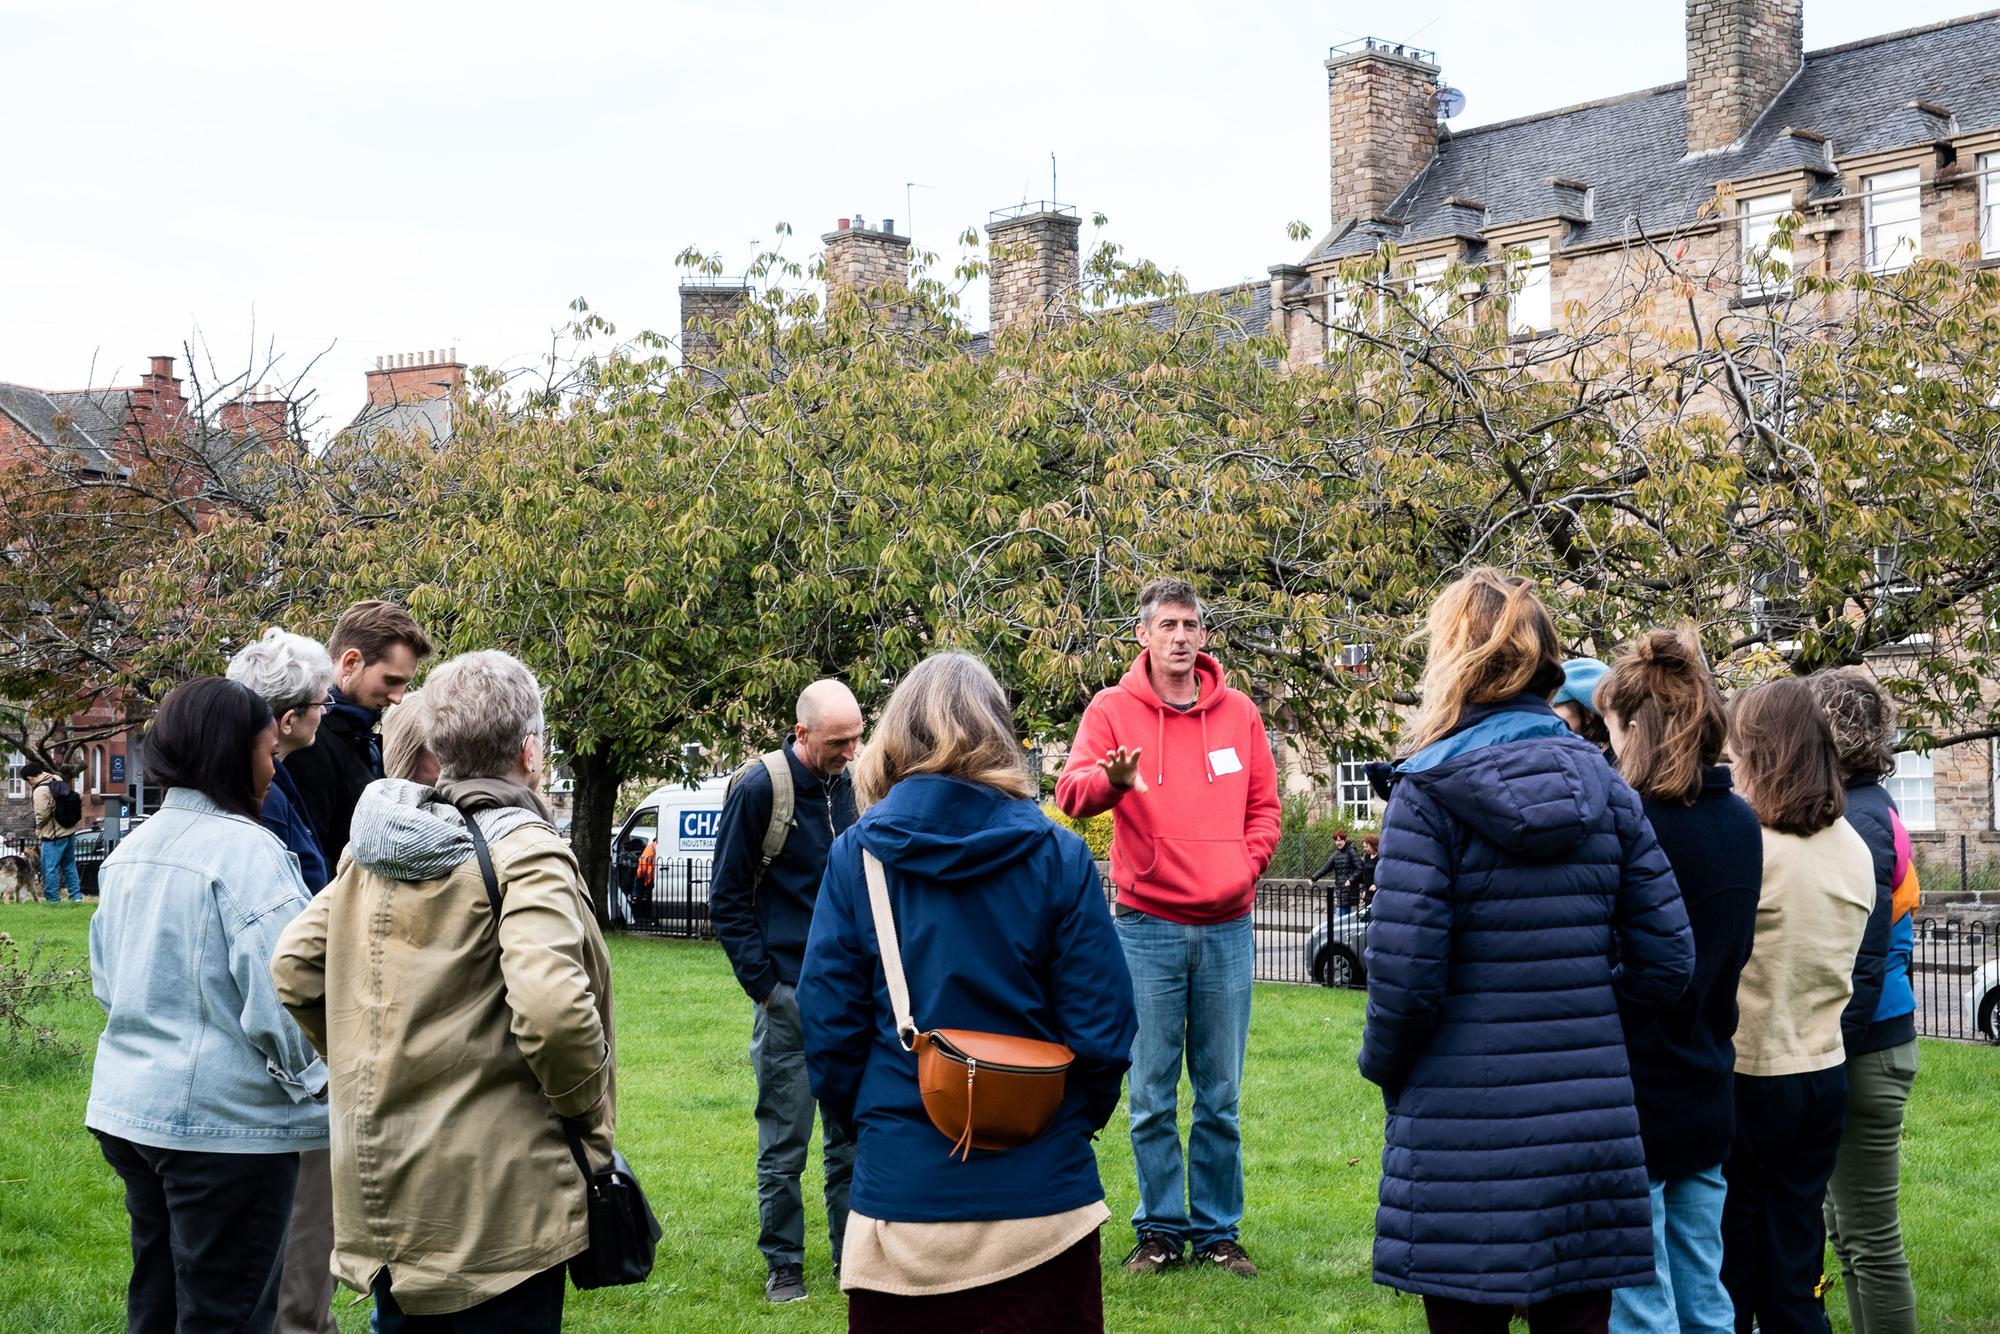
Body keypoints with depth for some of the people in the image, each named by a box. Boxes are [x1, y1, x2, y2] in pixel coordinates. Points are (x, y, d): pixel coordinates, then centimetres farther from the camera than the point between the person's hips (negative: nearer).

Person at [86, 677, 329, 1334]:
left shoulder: (129, 850, 9)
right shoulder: (246, 849, -16)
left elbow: (105, 979, 17)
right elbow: (280, 990, -20)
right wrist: (311, 1078, -5)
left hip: (127, 1106, 8)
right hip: (225, 1115, -8)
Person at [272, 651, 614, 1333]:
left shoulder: (373, 849, 8)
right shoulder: (524, 853, -15)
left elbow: (293, 968, 10)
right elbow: (550, 1009, -28)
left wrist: (363, 1062, 15)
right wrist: (589, 1111, -12)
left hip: (381, 1188, 7)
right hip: (495, 1200, -7)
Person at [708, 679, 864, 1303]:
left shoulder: (853, 785, 5)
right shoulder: (760, 788, -11)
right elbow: (727, 898, -6)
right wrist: (763, 982, -9)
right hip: (789, 994, -4)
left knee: (851, 1134, 10)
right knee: (784, 1144, 3)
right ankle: (783, 1265, 15)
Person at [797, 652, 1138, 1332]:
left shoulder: (857, 855, -4)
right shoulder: (1057, 855, -6)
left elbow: (829, 1024, -3)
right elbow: (1103, 1024, -5)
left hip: (903, 1192, 0)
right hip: (1042, 1192, 0)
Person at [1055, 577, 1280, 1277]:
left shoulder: (1238, 713, 8)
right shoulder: (1114, 709, -1)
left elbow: (1263, 808, 14)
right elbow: (1071, 790, -15)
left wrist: (1245, 867, -3)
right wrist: (1109, 780, -36)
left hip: (1225, 926, 2)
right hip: (1148, 928, -2)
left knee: (1221, 1098, 8)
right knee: (1152, 1096, 3)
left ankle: (1218, 1230, 18)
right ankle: (1161, 1228, 15)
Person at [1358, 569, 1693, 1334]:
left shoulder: (1429, 793, -9)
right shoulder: (1602, 787, 4)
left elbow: (1405, 972, -13)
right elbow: (1667, 960, 4)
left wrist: (1383, 1068, 5)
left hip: (1463, 1132, -4)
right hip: (1588, 1124, 4)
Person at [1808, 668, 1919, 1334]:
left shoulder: (1859, 818, -16)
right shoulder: (1863, 808, 14)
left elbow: (1862, 961, -21)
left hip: (1864, 1049, -10)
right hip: (1856, 1043, 10)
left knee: (1869, 1237, -3)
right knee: (1847, 1228, 16)